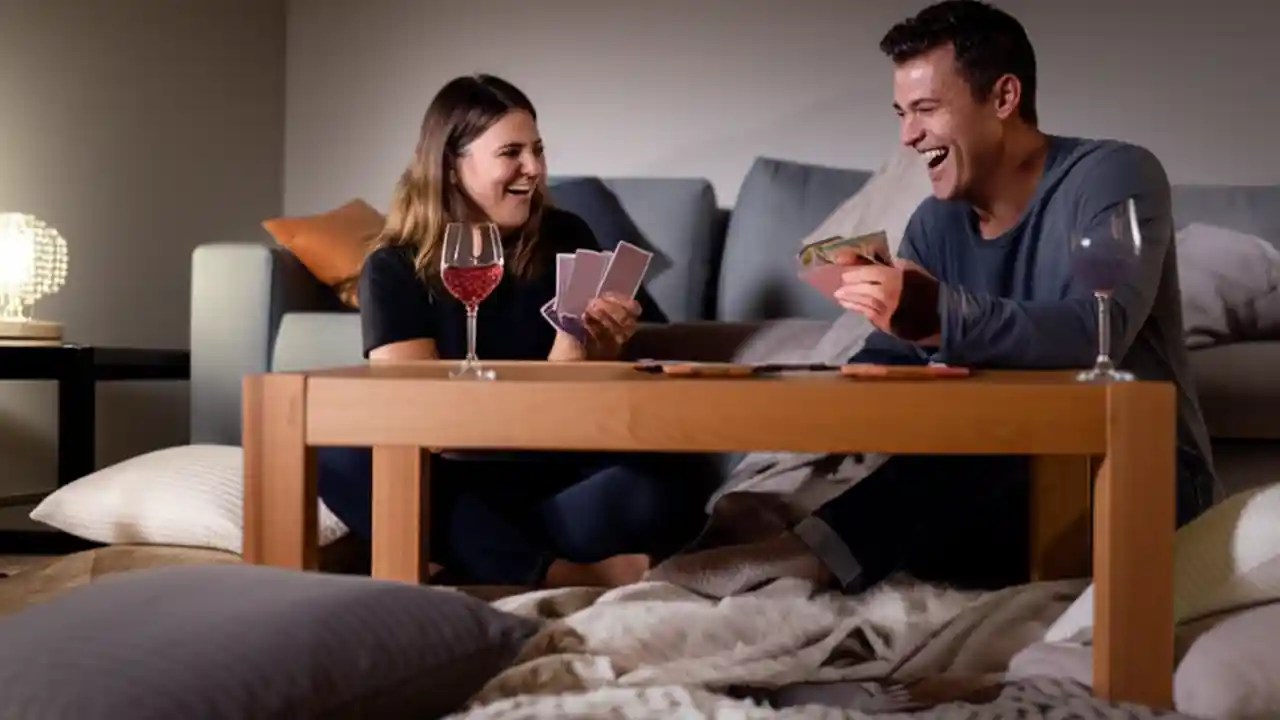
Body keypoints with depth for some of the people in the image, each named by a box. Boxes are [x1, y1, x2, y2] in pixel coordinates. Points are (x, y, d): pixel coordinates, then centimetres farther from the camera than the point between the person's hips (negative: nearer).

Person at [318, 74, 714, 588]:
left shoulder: (565, 239, 5)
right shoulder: (393, 269, -2)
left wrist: (604, 350, -16)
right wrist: (554, 371, -24)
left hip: (561, 472, 1)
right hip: (456, 481, -1)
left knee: (677, 483, -29)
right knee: (339, 457, -32)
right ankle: (559, 577, -32)